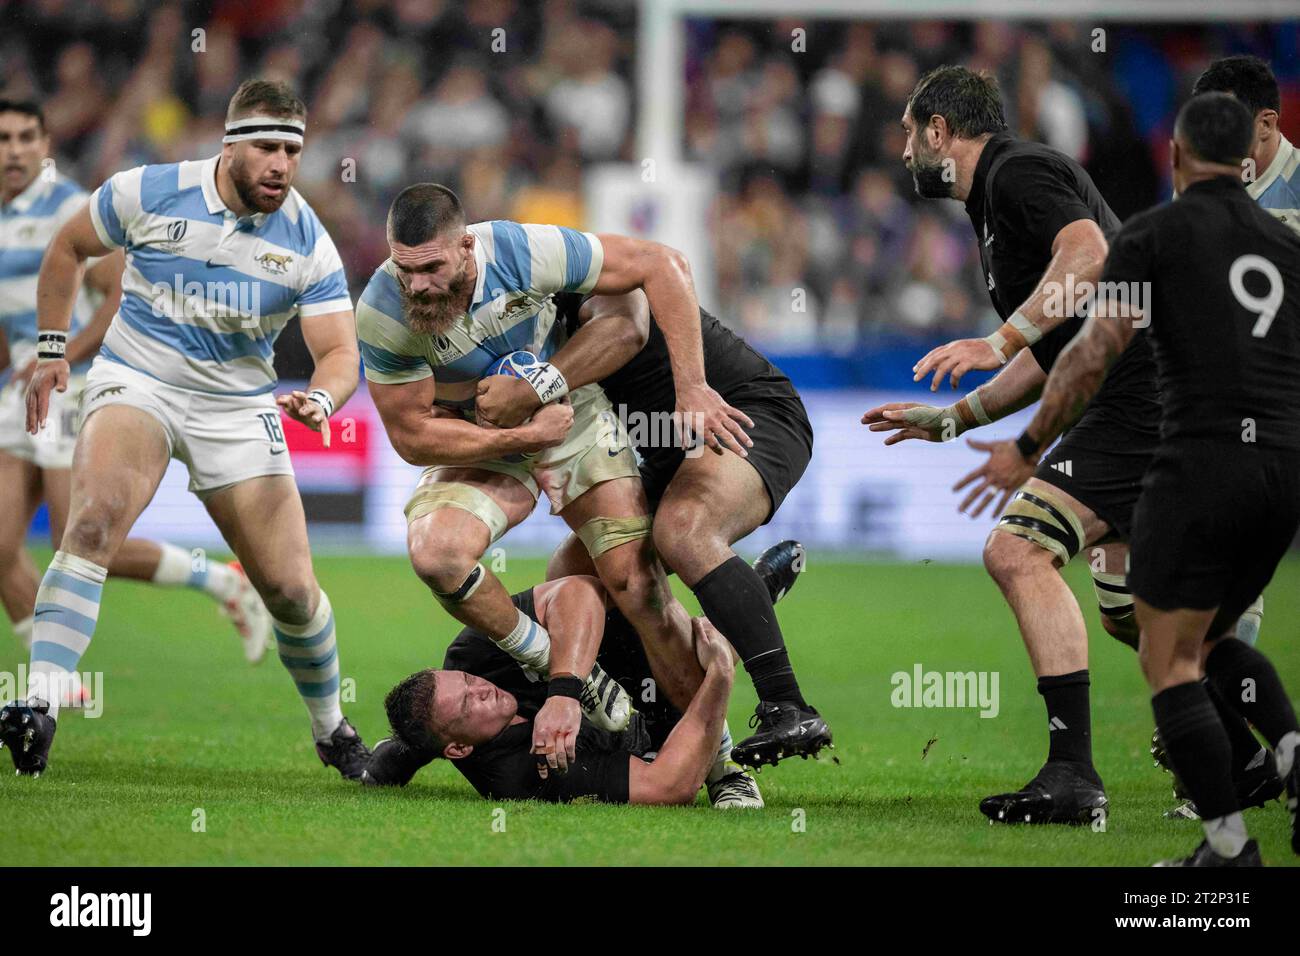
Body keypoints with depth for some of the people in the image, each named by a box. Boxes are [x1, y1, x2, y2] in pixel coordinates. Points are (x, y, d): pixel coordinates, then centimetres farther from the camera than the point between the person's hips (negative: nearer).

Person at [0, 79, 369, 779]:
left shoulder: (309, 242, -7)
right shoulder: (149, 194, -10)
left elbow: (339, 351, -8)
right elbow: (68, 248, 8)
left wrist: (322, 398, -31)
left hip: (239, 409, 2)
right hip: (136, 383, -2)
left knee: (291, 589, -3)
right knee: (95, 517, -31)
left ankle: (331, 728, 25)